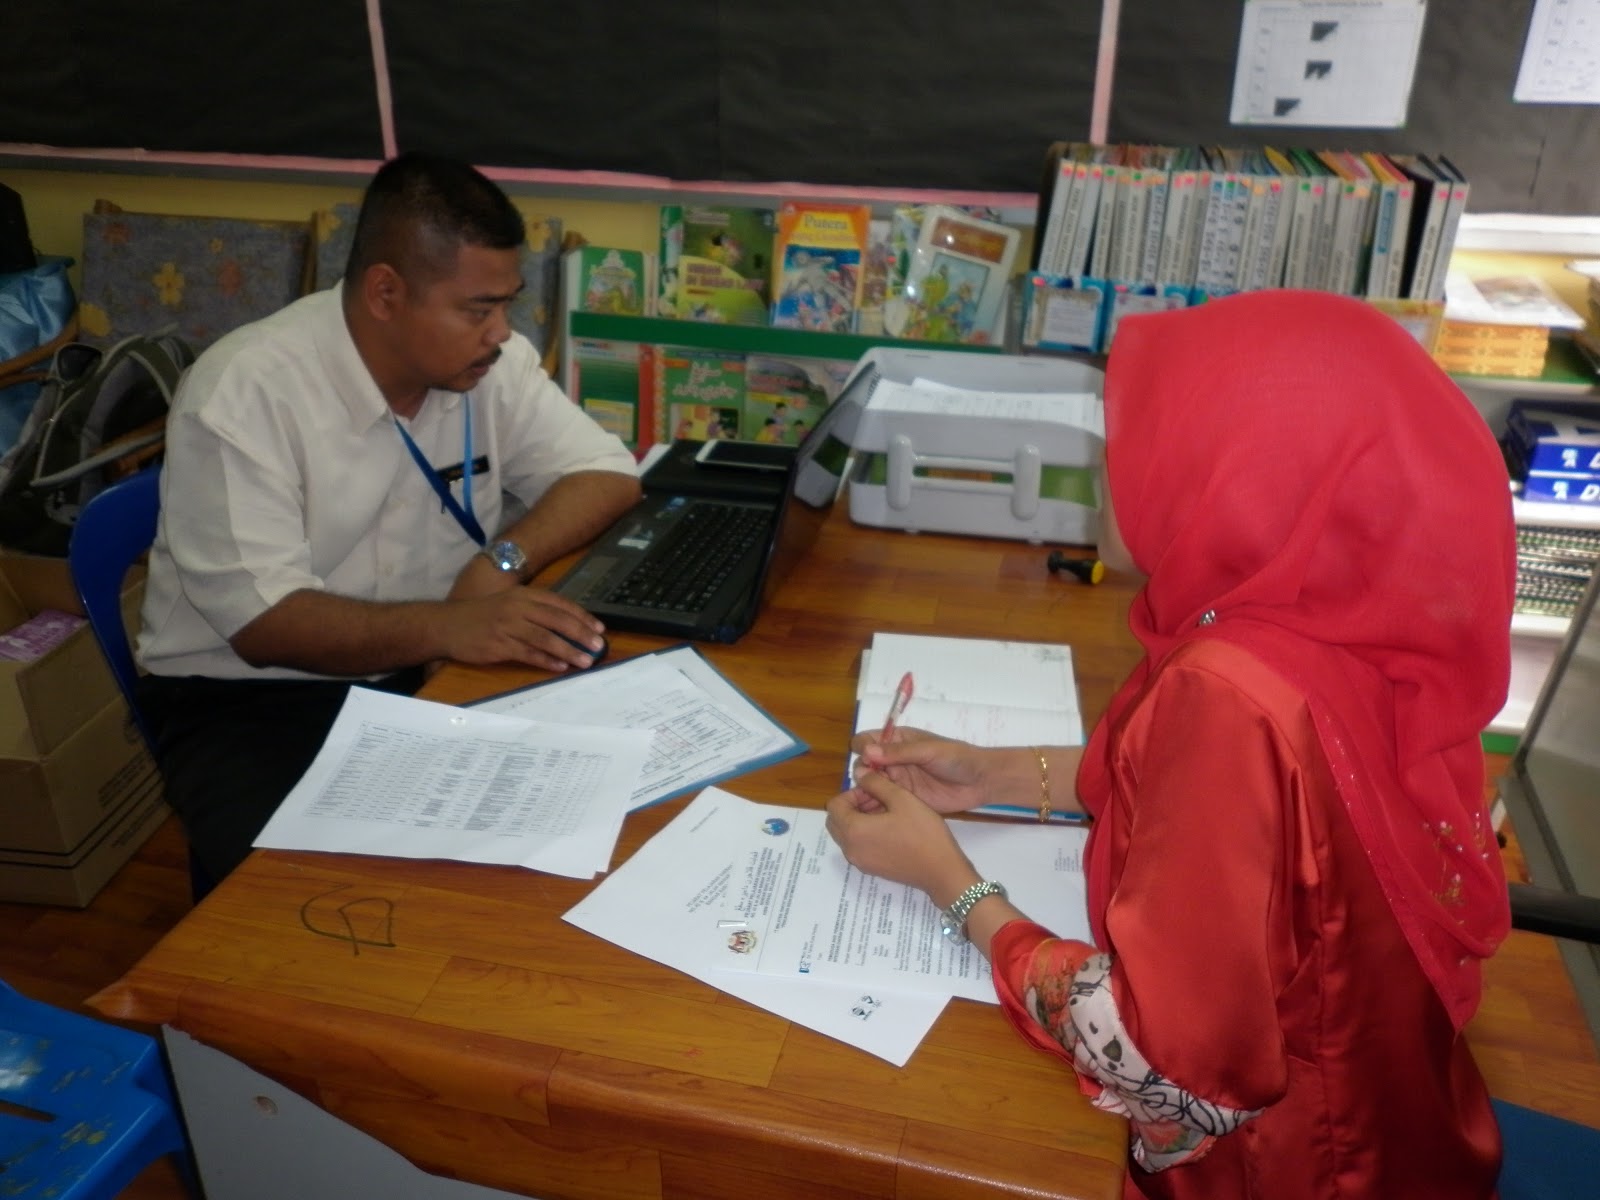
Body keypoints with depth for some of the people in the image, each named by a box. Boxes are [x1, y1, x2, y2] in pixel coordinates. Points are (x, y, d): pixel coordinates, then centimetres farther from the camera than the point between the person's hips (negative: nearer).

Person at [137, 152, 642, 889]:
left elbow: (608, 475, -3)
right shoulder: (244, 392, -20)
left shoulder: (491, 361, -5)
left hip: (424, 675, 5)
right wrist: (446, 627, -40)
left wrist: (502, 560, -21)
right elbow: (261, 621, -24)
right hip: (250, 699, -4)